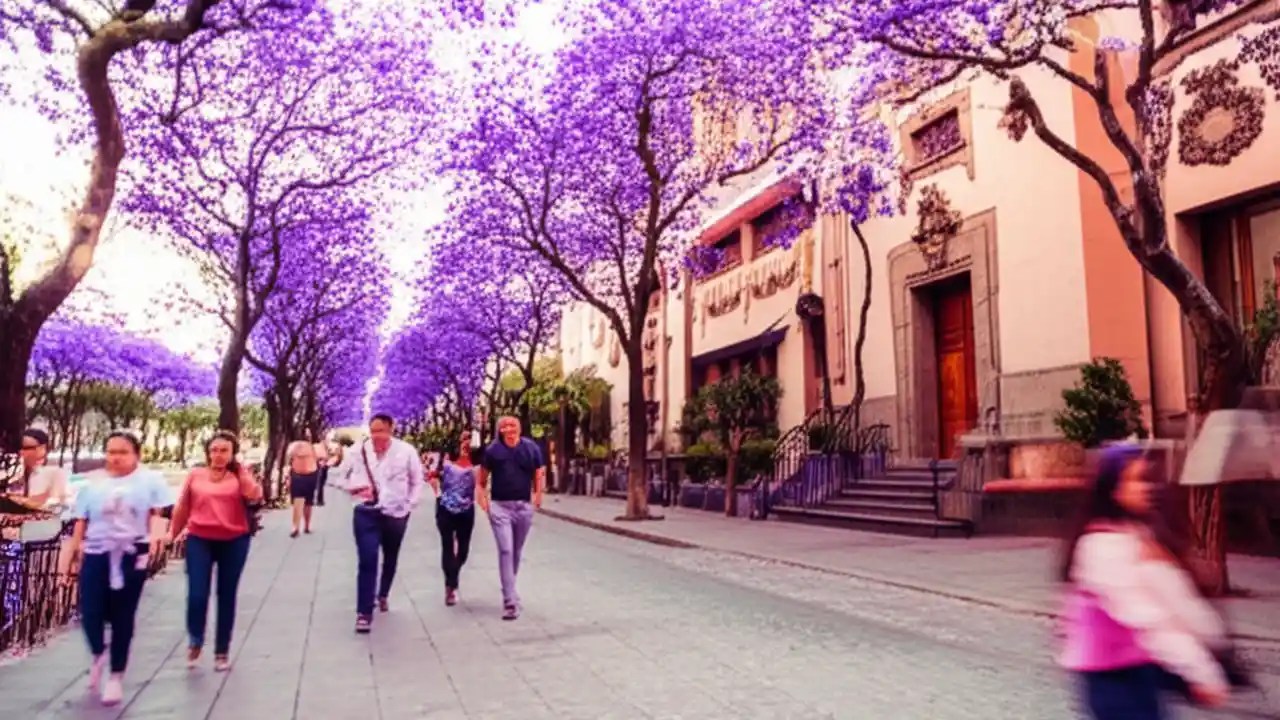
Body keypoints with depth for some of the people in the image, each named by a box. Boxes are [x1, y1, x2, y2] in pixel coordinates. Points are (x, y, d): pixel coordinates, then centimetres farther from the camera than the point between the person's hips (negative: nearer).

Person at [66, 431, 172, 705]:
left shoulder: (150, 480, 4)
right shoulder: (93, 483, 10)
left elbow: (157, 514, -1)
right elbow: (81, 523, 11)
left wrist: (155, 535, -20)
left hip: (131, 555, -2)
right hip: (96, 554, 2)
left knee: (122, 617, 4)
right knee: (90, 613, -2)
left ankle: (116, 676, 20)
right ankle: (98, 655, 32)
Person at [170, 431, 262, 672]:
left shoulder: (240, 475, 1)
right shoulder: (195, 475, 3)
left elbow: (255, 496, -18)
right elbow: (182, 508, 12)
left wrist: (239, 469, -18)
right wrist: (172, 533, 17)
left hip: (234, 541, 0)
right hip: (199, 540, 0)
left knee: (226, 596, 9)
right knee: (197, 595, -6)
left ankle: (222, 651, 23)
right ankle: (195, 641, 24)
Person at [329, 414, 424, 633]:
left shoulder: (406, 451, -7)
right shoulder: (357, 451, -5)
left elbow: (418, 481, 5)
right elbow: (338, 477, 7)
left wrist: (410, 504, -2)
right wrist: (353, 488, -10)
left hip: (396, 514, 1)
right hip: (366, 513, -1)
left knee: (390, 560, 19)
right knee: (367, 562, -11)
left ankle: (383, 596, 45)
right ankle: (364, 613, -6)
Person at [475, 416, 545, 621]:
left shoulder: (531, 448, -1)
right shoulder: (492, 449, -2)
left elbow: (540, 473, 4)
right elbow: (482, 477, 6)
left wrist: (538, 493, -10)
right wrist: (482, 497, -7)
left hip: (524, 506, 2)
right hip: (500, 506, -2)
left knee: (516, 552, 15)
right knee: (505, 550, -10)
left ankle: (509, 592, 36)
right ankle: (511, 601, -9)